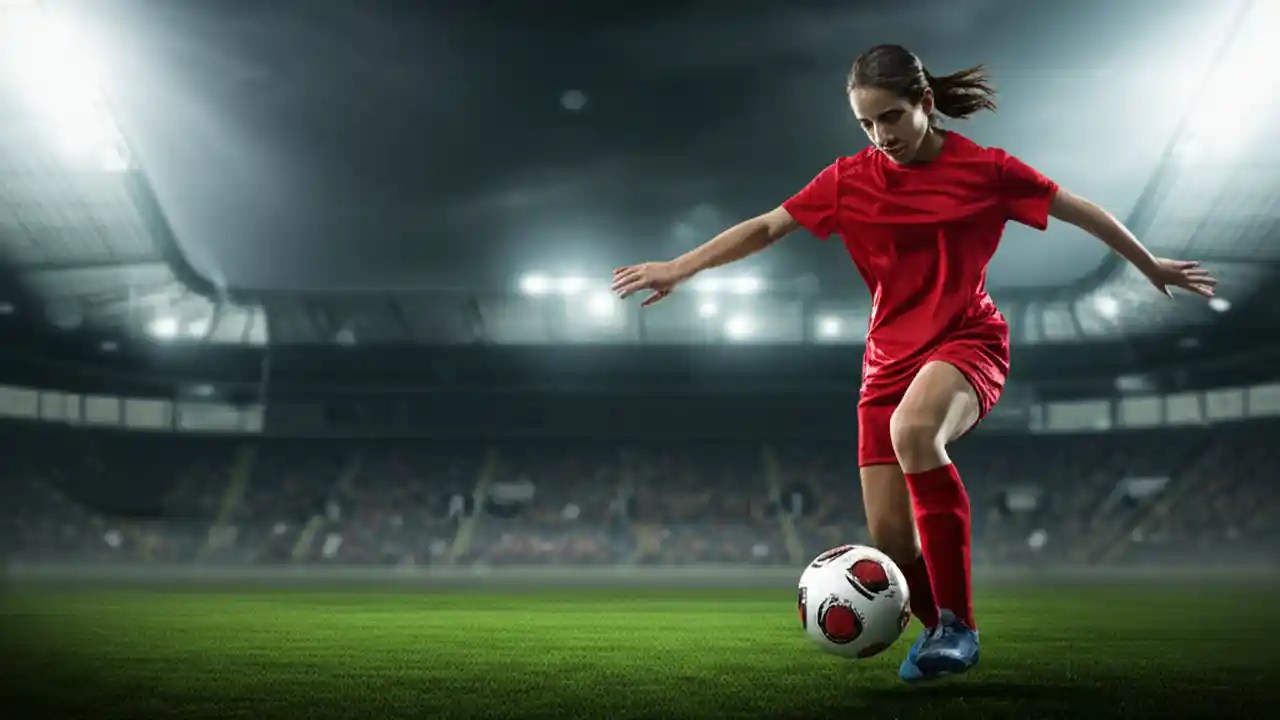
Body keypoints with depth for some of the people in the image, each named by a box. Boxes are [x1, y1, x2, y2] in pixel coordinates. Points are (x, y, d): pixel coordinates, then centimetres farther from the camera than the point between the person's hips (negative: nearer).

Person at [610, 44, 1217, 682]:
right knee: (888, 535, -6)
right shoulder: (850, 180, 1)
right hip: (889, 358, 4)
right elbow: (766, 228, 2)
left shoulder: (983, 168, -5)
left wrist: (1151, 266, 17)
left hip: (969, 341, -3)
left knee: (912, 430, -38)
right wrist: (678, 267, -6)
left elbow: (1082, 212, 6)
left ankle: (958, 625, -28)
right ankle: (938, 628, 27)